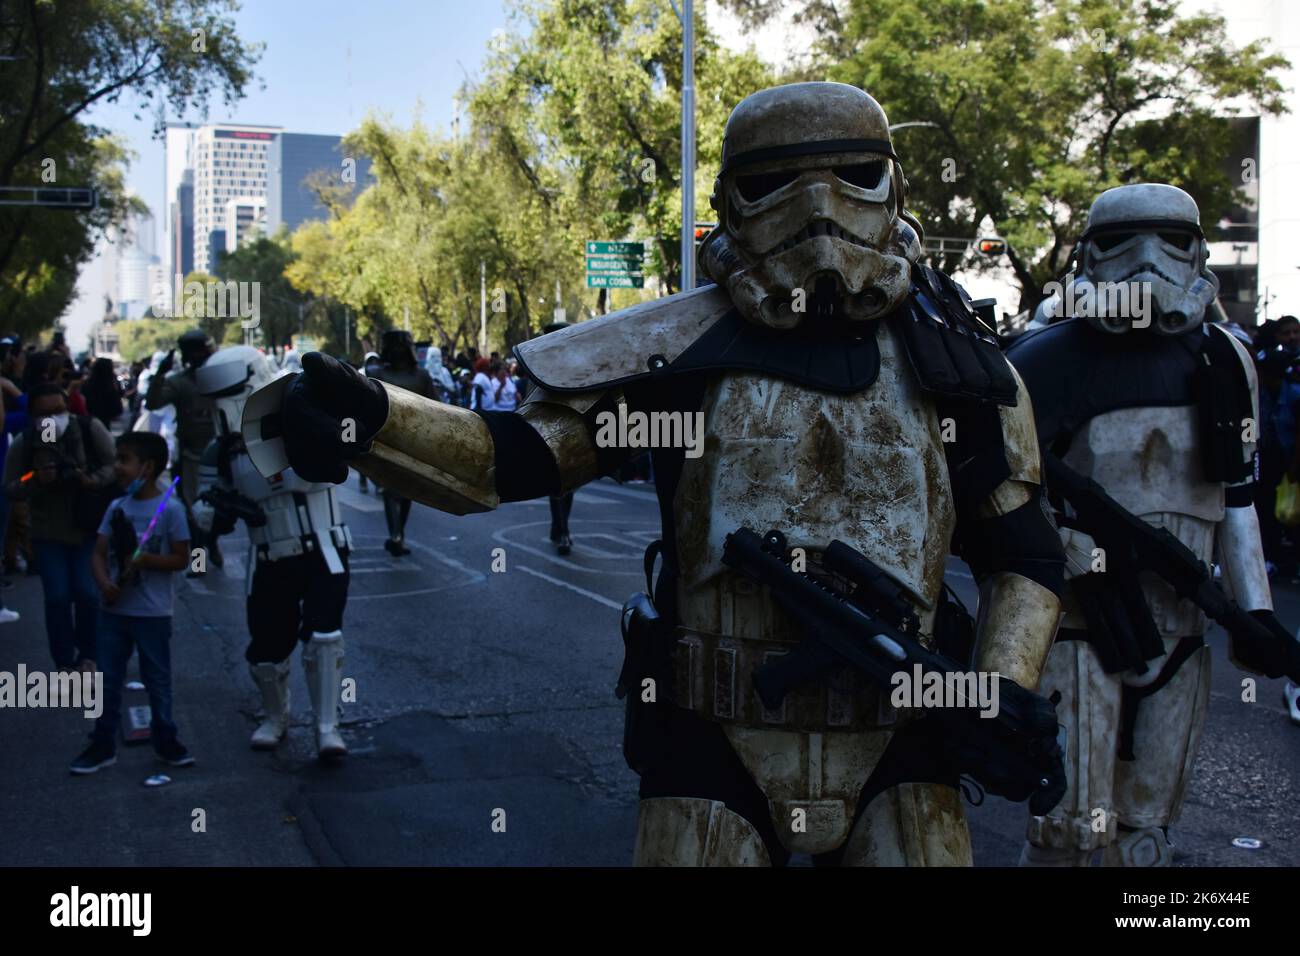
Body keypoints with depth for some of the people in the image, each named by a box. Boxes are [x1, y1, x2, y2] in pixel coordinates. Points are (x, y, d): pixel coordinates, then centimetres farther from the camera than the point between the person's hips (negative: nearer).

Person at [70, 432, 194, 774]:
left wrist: (145, 559, -23)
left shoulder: (170, 508, -10)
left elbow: (180, 559, -9)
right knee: (107, 679, 9)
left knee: (158, 680, 8)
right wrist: (104, 583, -15)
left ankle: (165, 741, 22)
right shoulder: (116, 507, 4)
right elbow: (99, 554, 3)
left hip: (153, 613, -5)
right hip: (113, 609, 5)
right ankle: (103, 745, 18)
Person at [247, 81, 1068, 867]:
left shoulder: (956, 365, 2)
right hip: (714, 752, -1)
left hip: (899, 758, 2)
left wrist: (1009, 693, -7)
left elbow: (1026, 554, 10)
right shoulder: (684, 346, -3)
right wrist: (370, 417, -26)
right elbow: (514, 455, -8)